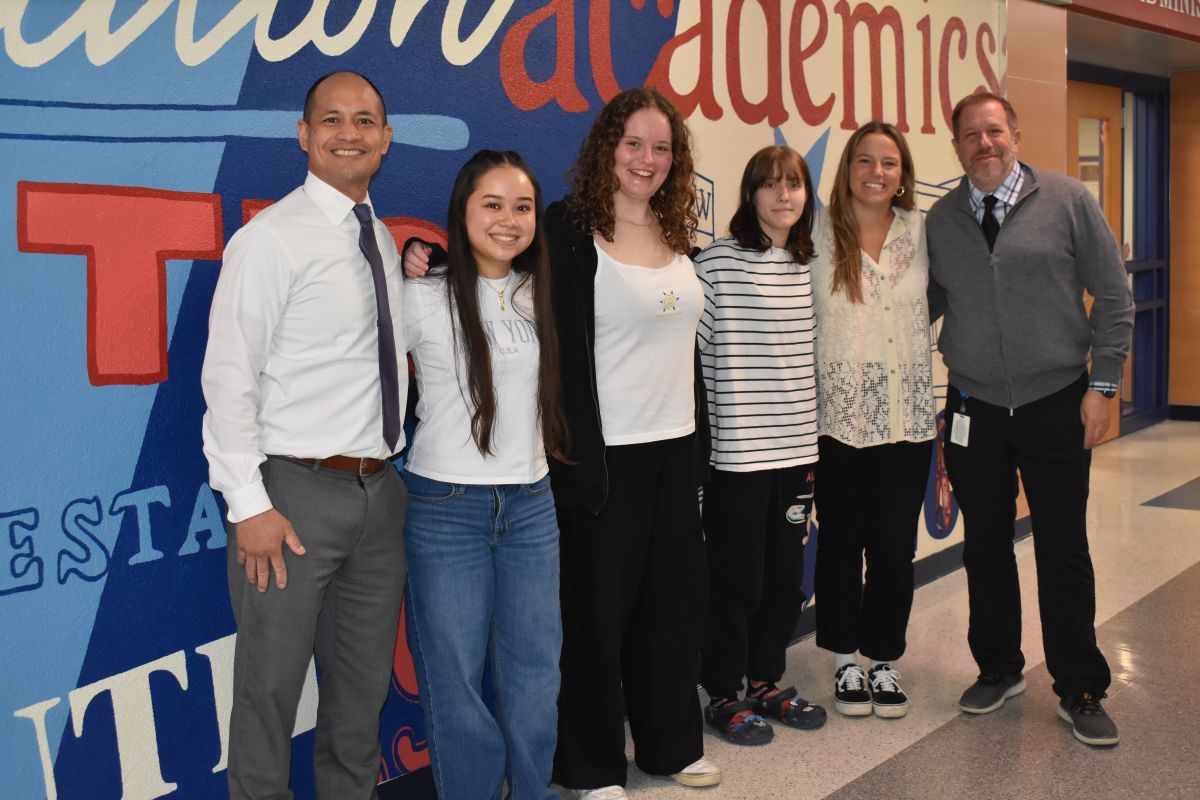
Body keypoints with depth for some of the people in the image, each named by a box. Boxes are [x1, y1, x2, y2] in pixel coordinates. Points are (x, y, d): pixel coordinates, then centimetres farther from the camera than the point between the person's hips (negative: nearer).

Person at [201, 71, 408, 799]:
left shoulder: (384, 241, 12)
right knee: (272, 685, 4)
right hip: (298, 492, -6)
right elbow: (229, 377, -13)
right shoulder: (271, 238, -9)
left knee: (367, 680, 17)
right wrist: (250, 505, -17)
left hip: (380, 489, 7)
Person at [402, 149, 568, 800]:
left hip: (531, 505, 4)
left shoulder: (541, 296, 8)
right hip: (445, 507, -4)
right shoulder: (422, 299, -6)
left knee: (535, 673, 10)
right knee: (456, 677, 5)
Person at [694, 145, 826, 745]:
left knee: (785, 576, 15)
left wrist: (812, 437, 17)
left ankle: (766, 683, 32)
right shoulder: (717, 263, -10)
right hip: (736, 450, -6)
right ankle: (723, 696, 21)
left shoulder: (809, 267, 9)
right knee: (736, 579, 5)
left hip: (795, 448, 6)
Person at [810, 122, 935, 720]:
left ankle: (884, 659, 24)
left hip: (907, 412, 2)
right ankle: (845, 659, 25)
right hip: (838, 411, -2)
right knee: (841, 539, 8)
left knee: (896, 542, 7)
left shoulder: (921, 231, 4)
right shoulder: (818, 232, -4)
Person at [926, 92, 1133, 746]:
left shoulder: (1066, 200, -2)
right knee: (985, 549, 11)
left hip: (1057, 405, -2)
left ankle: (1080, 691, 17)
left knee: (1064, 552, 3)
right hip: (974, 411, 3)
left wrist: (1101, 383, -5)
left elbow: (1113, 295, 0)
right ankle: (997, 670, 28)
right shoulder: (940, 220, 5)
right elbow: (925, 305, 11)